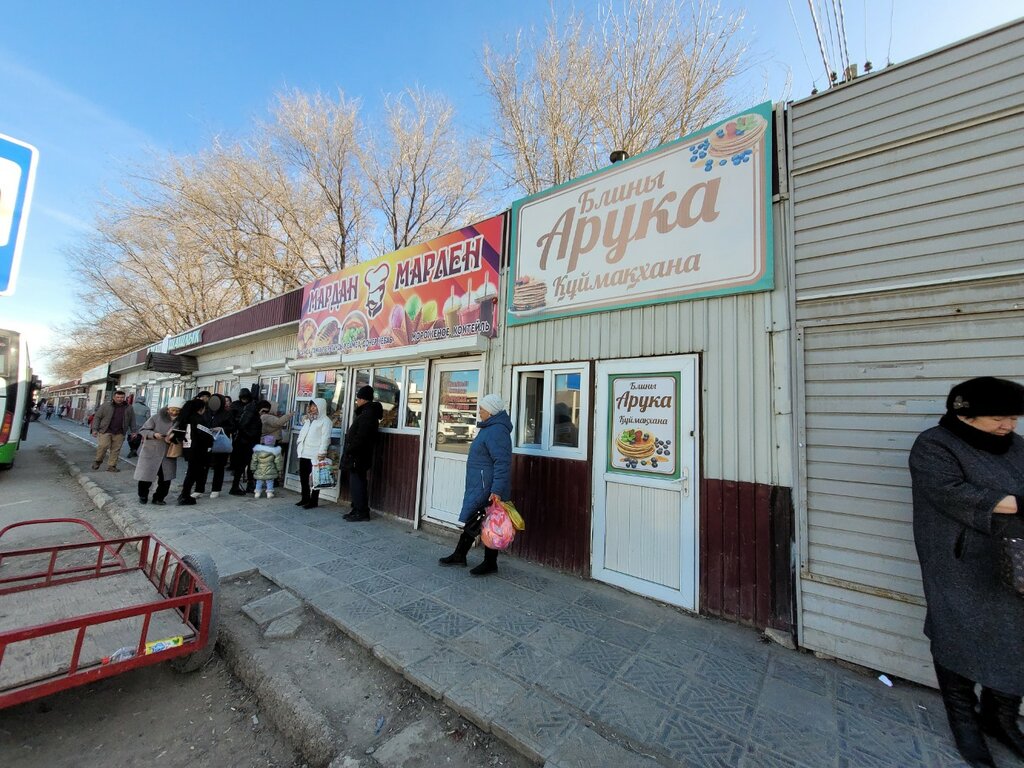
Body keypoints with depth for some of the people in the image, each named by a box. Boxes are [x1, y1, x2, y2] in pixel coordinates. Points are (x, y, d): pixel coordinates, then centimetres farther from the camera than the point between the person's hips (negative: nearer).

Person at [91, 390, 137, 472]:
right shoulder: (106, 405, 1)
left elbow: (132, 420, 15)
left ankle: (111, 466, 10)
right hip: (106, 431, -2)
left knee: (116, 450, 2)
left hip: (119, 433, 2)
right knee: (103, 445, -14)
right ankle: (98, 460, 13)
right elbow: (97, 417, 3)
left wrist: (133, 431, 12)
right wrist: (95, 429, -4)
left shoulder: (128, 407, 9)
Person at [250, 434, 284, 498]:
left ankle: (257, 493, 17)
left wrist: (253, 469, 14)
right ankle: (269, 492, 8)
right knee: (270, 482, 8)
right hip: (270, 472, -2)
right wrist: (279, 470, 7)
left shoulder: (257, 450, -1)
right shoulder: (274, 451, -9)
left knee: (259, 482, 16)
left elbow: (254, 461, 4)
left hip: (259, 472, 2)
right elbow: (278, 462, -4)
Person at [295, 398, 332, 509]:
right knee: (303, 477, 13)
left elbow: (325, 437, -14)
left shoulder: (325, 420, -6)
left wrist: (322, 452, -21)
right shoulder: (308, 419, 20)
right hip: (304, 453, 8)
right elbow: (302, 433, 23)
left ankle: (314, 501, 5)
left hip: (315, 454, -8)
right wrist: (299, 447, 14)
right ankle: (305, 498, 26)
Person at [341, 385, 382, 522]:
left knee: (357, 484, -5)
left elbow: (360, 437, -23)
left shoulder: (368, 414, -16)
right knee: (356, 483, 14)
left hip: (358, 456, -10)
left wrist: (349, 451, -16)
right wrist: (349, 451, 16)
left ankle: (362, 512, 2)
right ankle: (357, 510, 22)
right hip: (357, 456, 10)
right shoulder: (366, 412, 17)